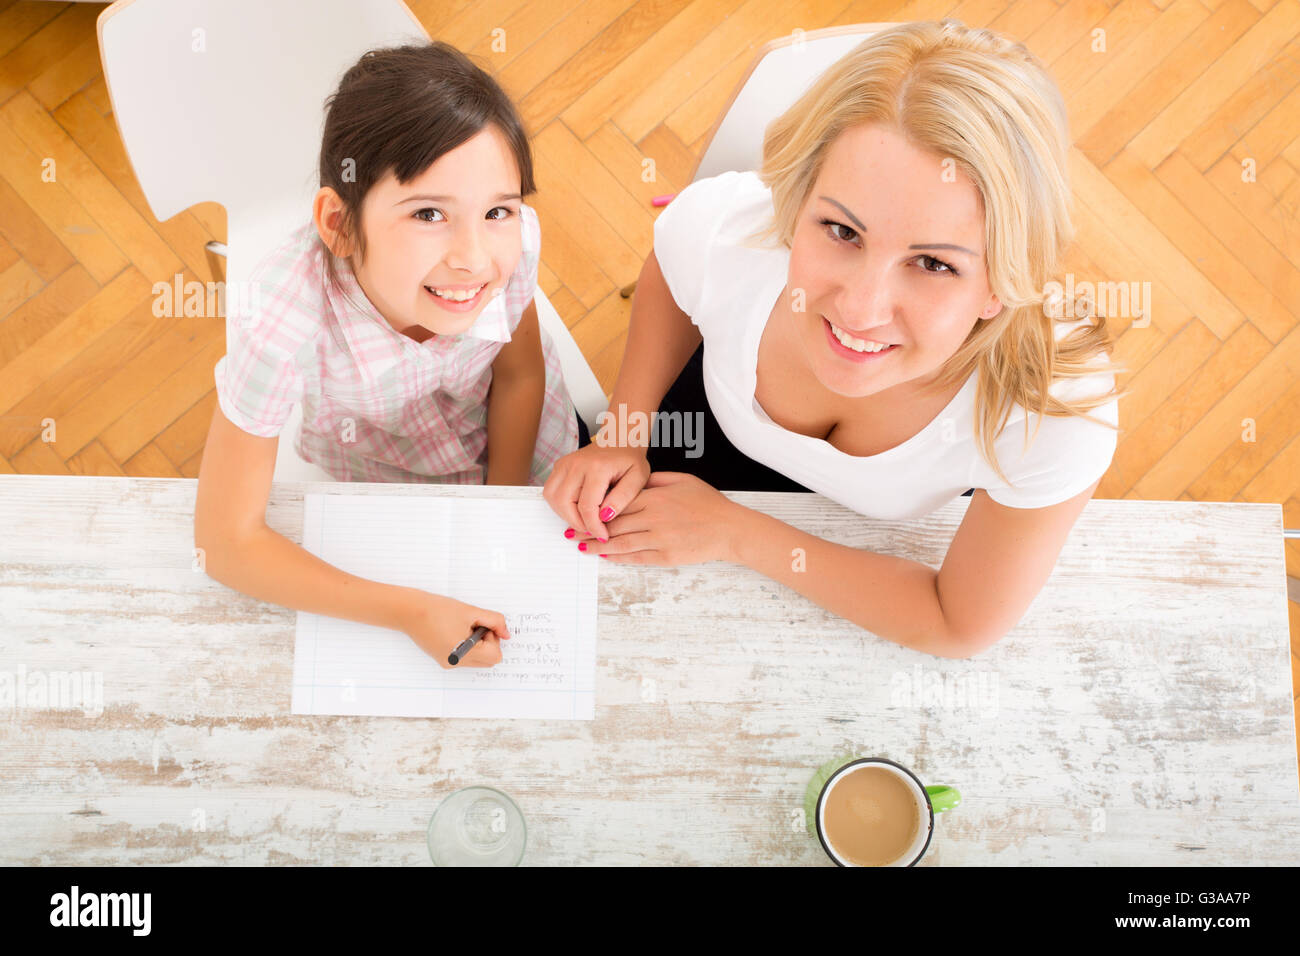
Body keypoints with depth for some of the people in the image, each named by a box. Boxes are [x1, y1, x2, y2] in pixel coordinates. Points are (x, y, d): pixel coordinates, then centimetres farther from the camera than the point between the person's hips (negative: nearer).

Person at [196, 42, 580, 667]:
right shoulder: (280, 322, -43)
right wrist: (409, 611, -38)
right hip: (374, 464, -1)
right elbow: (226, 541, -32)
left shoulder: (513, 240, -36)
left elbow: (519, 376, -12)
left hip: (510, 445, 2)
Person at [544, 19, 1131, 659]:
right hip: (709, 440, 2)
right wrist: (623, 432, -19)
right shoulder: (721, 227, -38)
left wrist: (734, 535, -28)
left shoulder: (1059, 409, -43)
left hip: (883, 543, -1)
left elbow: (962, 627, -26)